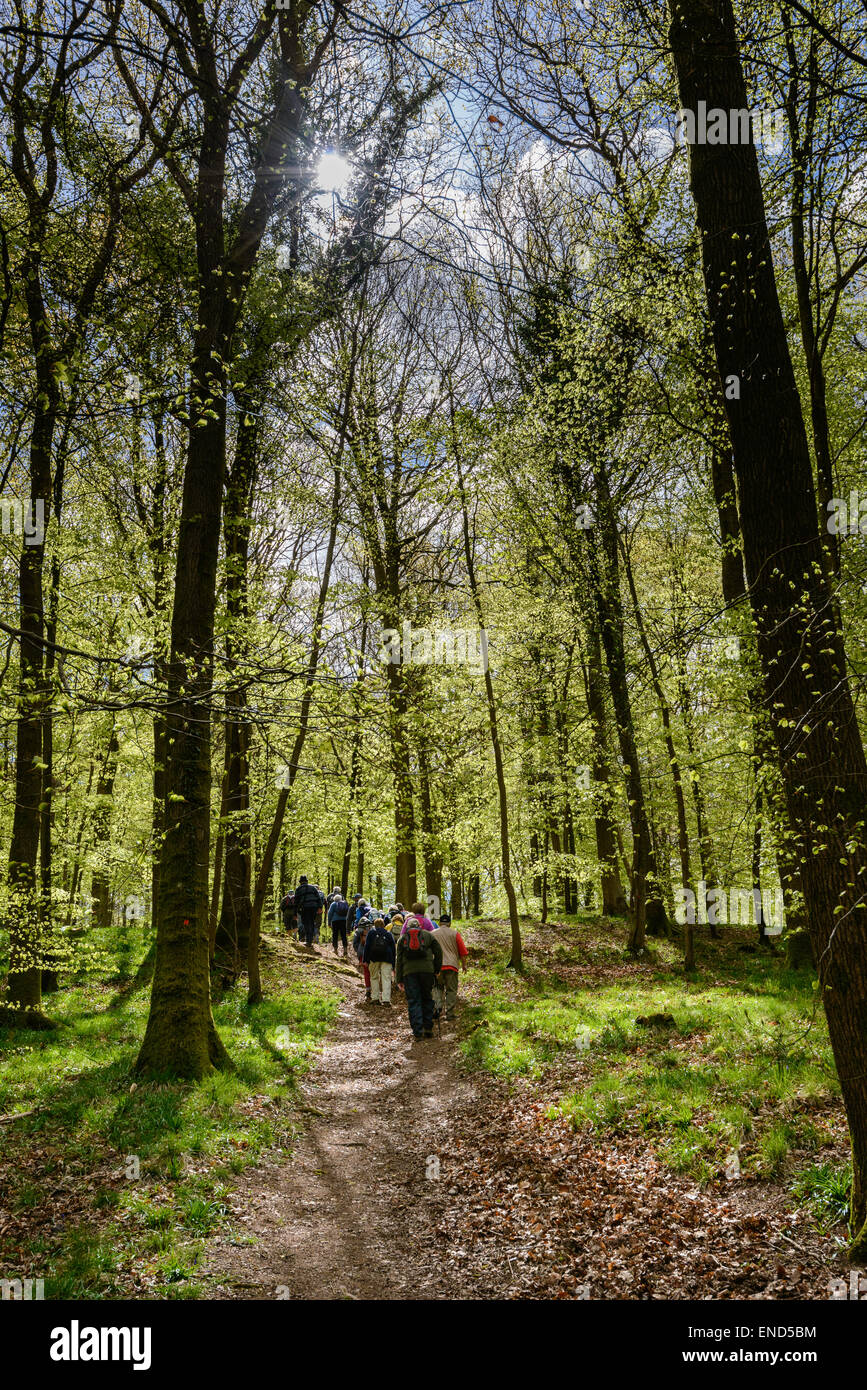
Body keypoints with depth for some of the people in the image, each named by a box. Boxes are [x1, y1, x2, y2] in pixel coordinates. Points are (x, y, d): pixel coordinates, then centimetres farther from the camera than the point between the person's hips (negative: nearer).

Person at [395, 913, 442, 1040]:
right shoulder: (428, 935, 14)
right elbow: (438, 951, 7)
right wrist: (437, 969, 15)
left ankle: (417, 1032, -4)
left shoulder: (403, 938, 15)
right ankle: (428, 1028, 12)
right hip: (426, 969, 0)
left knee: (413, 1001, 2)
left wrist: (399, 980, 13)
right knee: (427, 999, 13)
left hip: (409, 971, 0)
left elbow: (399, 959, 12)